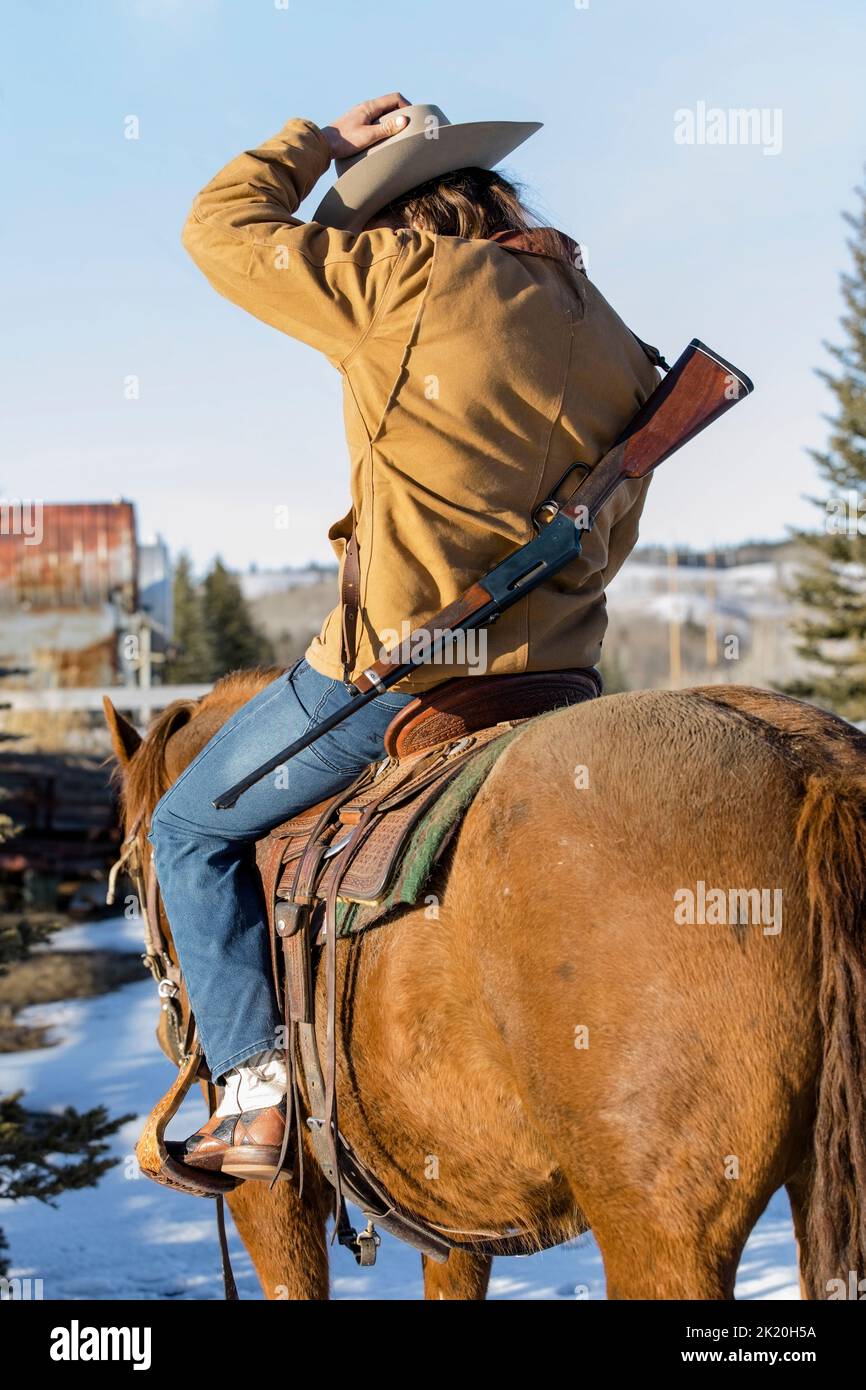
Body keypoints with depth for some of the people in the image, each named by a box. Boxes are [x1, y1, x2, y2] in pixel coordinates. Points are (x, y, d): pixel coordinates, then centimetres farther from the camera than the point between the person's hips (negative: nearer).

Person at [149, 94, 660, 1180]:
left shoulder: (413, 279, -9)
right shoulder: (623, 354, 12)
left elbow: (222, 226, 0)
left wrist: (327, 139, 13)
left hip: (396, 668, -7)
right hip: (555, 675, 7)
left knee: (191, 828, 13)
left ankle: (256, 1091, 3)